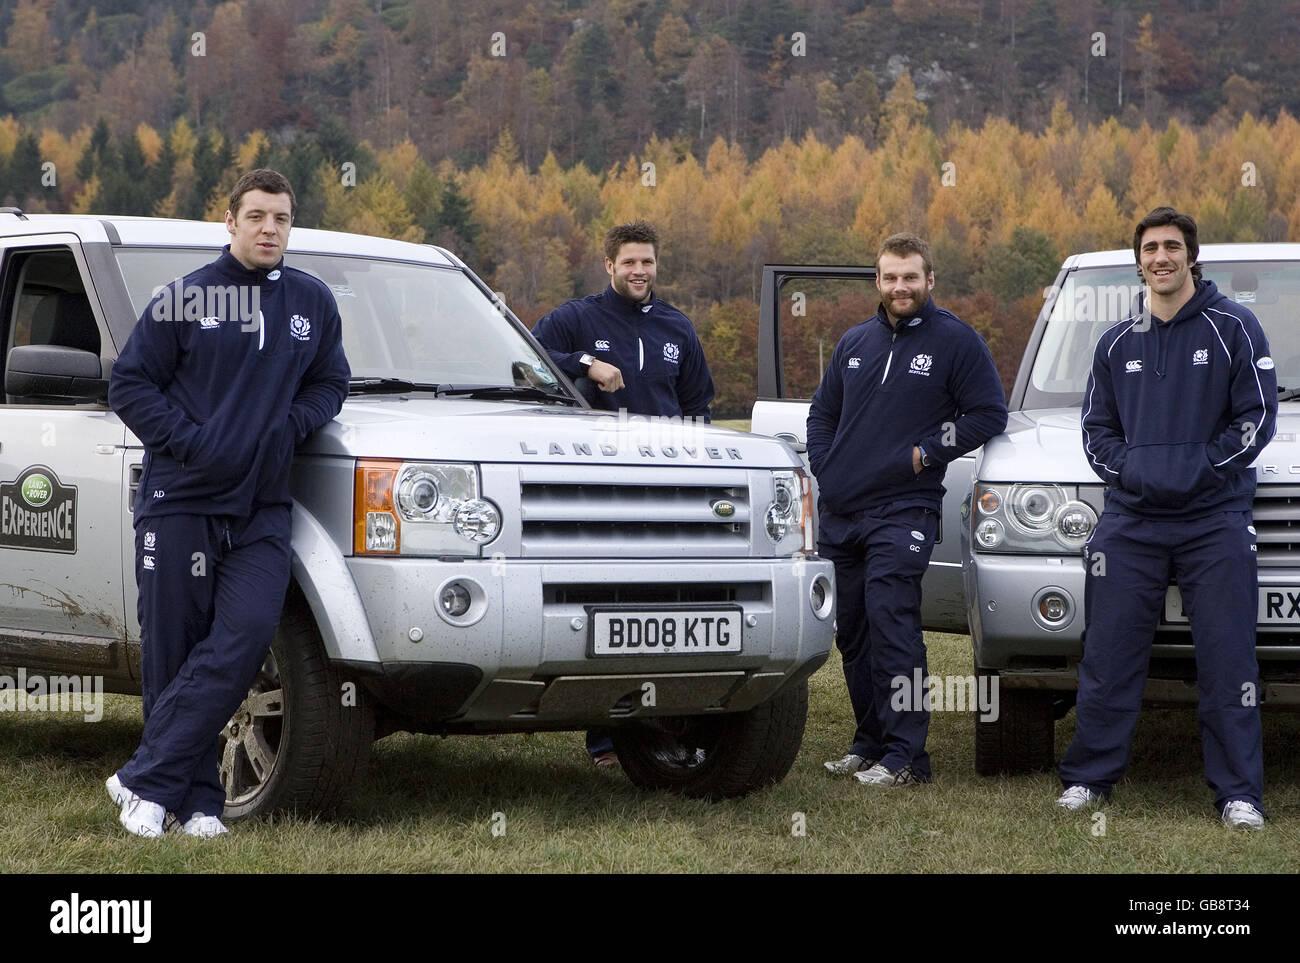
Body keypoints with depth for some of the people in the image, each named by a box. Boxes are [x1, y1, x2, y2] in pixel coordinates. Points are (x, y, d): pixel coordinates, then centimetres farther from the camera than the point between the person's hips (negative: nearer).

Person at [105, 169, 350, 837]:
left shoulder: (313, 303, 11)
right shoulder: (186, 298, 1)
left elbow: (330, 382, 20)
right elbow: (130, 383, 2)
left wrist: (291, 425, 0)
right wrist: (189, 440, -10)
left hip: (262, 506, 2)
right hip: (178, 500, -2)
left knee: (244, 637, -15)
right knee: (173, 650, -1)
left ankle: (146, 780, -10)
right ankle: (197, 799, 8)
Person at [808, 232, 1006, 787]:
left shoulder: (955, 341, 0)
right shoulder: (856, 342, 17)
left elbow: (989, 413, -3)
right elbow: (822, 413, 25)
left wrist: (928, 453, -9)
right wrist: (825, 469, 9)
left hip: (902, 511, -6)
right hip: (838, 513, 6)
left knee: (891, 625, -16)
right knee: (852, 634, 10)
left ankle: (905, 756, -14)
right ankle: (870, 743, 20)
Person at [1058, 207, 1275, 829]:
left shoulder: (1233, 329, 3)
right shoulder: (1118, 343, 14)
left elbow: (1258, 417, -2)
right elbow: (1096, 427, 17)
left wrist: (1199, 468, -11)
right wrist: (1126, 469, -2)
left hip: (1215, 520, -3)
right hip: (1131, 520, 3)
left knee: (1227, 660, -4)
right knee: (1109, 655, 3)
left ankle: (1239, 793, 1)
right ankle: (1088, 777, 12)